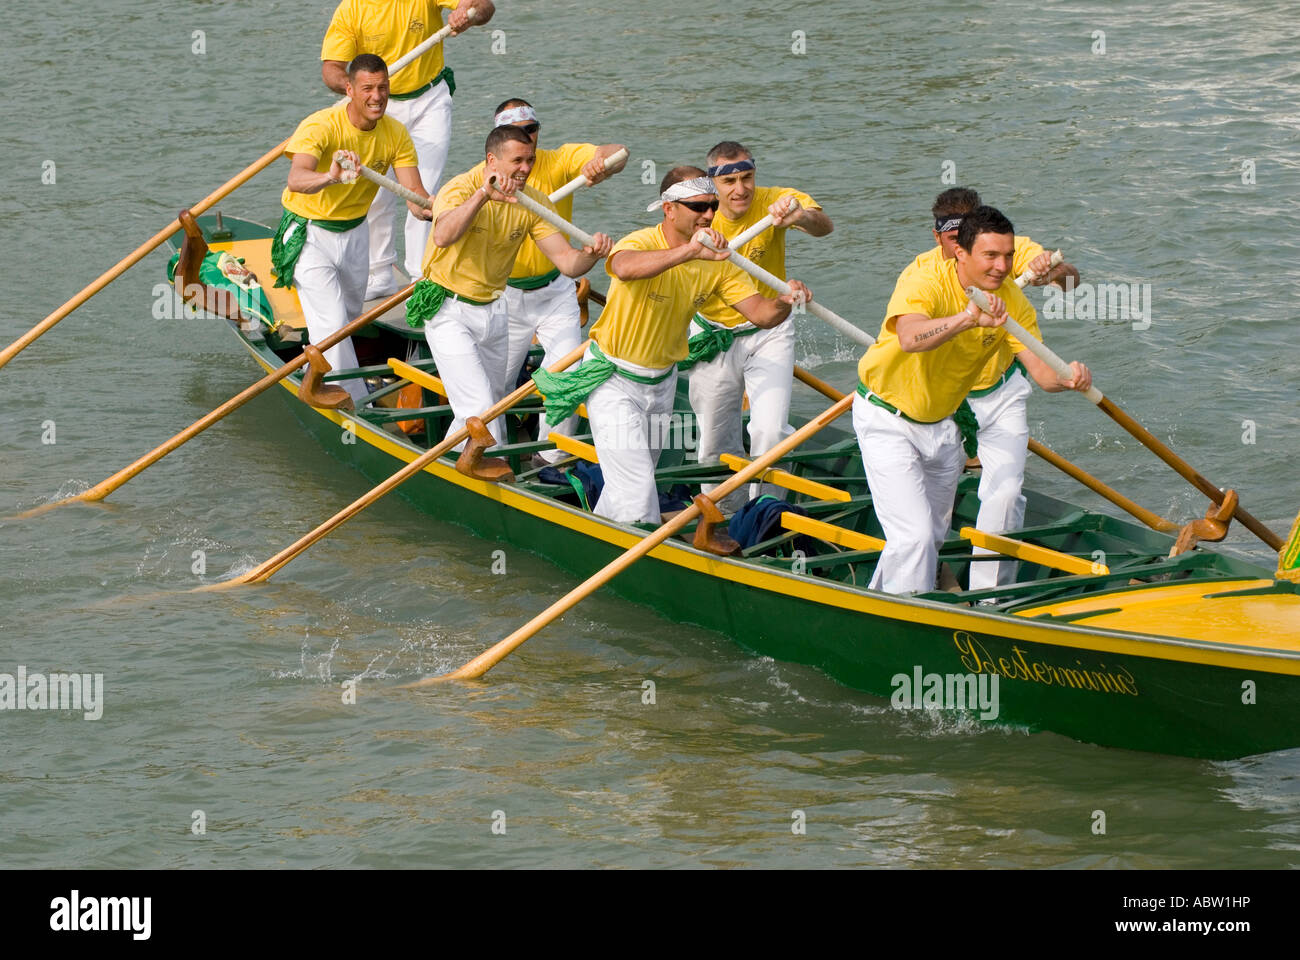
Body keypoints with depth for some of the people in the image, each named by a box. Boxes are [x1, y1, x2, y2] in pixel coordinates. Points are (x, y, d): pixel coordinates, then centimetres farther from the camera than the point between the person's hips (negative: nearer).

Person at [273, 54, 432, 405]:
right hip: (311, 234, -6)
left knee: (350, 316, 22)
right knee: (332, 324, -15)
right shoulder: (321, 126, -28)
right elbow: (296, 179, -46)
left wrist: (427, 207, -43)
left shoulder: (395, 134, -11)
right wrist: (331, 178, -67)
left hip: (354, 231, 6)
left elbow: (414, 191, -18)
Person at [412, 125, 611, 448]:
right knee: (480, 408, -15)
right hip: (450, 311, -7)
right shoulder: (460, 189, -20)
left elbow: (566, 260, -10)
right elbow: (443, 237, -42)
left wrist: (591, 254, -32)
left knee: (494, 405, 18)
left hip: (493, 309, 7)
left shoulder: (533, 202, -4)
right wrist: (483, 194, -50)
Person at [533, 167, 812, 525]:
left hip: (661, 382, 7)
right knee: (637, 493, -13)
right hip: (613, 380, -7)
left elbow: (760, 313, -11)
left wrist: (784, 303, -34)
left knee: (634, 478, 22)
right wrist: (688, 251, -63)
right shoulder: (641, 243, -26)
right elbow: (625, 268, -51)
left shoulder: (717, 261, -7)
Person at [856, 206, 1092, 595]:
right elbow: (909, 338, -49)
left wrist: (1068, 378, -38)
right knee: (915, 537, -17)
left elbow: (1040, 369, -15)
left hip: (941, 424, 7)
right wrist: (968, 318, -64)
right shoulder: (924, 282, -28)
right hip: (887, 420, -7)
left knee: (934, 534, 20)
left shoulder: (1012, 301, -9)